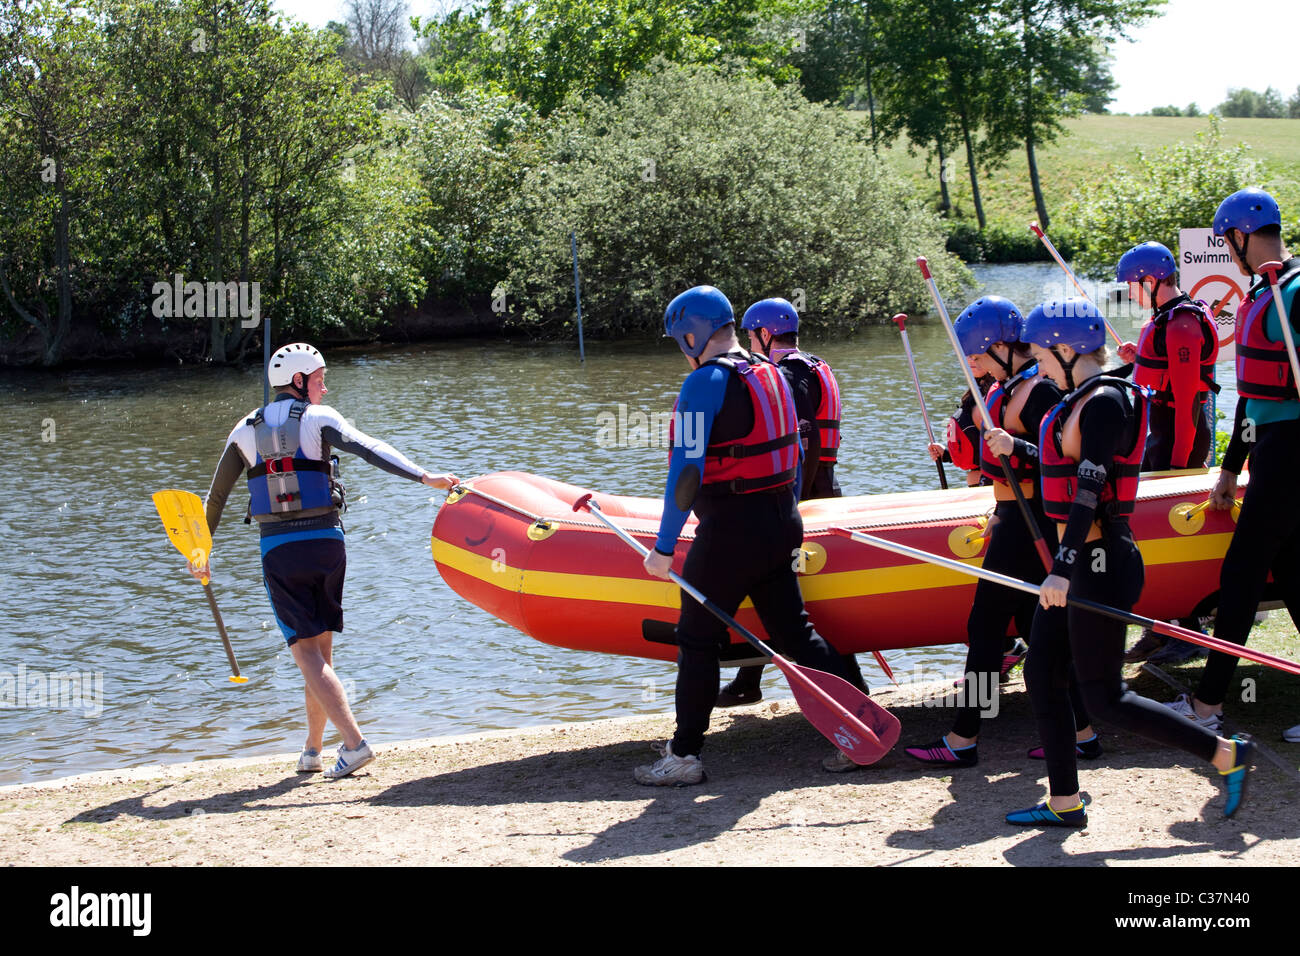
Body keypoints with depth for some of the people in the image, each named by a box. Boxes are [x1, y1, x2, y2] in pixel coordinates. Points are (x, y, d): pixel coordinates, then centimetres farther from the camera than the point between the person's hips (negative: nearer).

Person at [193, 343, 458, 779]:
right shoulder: (318, 418, -1)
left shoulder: (245, 430, 9)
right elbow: (369, 449, -18)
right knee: (321, 650, 14)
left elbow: (217, 495, 15)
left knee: (308, 655, -3)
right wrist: (424, 477, -24)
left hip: (278, 550, 0)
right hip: (326, 543, 0)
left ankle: (355, 743, -17)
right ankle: (312, 750, 19)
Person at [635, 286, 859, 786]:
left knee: (697, 638, 3)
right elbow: (795, 454, 18)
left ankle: (684, 757, 8)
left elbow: (687, 470, -19)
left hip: (731, 529, -8)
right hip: (781, 523, 8)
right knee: (793, 631, 14)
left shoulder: (705, 382, -14)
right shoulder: (771, 375, 12)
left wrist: (664, 547, -16)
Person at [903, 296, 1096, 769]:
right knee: (1034, 624, 12)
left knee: (986, 625, -4)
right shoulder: (1009, 384, 12)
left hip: (1027, 521, -10)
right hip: (1016, 518, 10)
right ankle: (1081, 733, 16)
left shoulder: (1039, 389, -18)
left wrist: (1015, 448, -38)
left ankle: (963, 739, 3)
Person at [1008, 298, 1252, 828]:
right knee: (1042, 673, 9)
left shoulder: (1104, 403, -17)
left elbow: (1089, 491, -25)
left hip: (1100, 563, -10)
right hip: (1078, 560, 10)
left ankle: (1226, 754, 4)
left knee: (1104, 698, -5)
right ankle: (1064, 803, 16)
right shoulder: (1079, 401, 13)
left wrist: (1063, 568, -30)